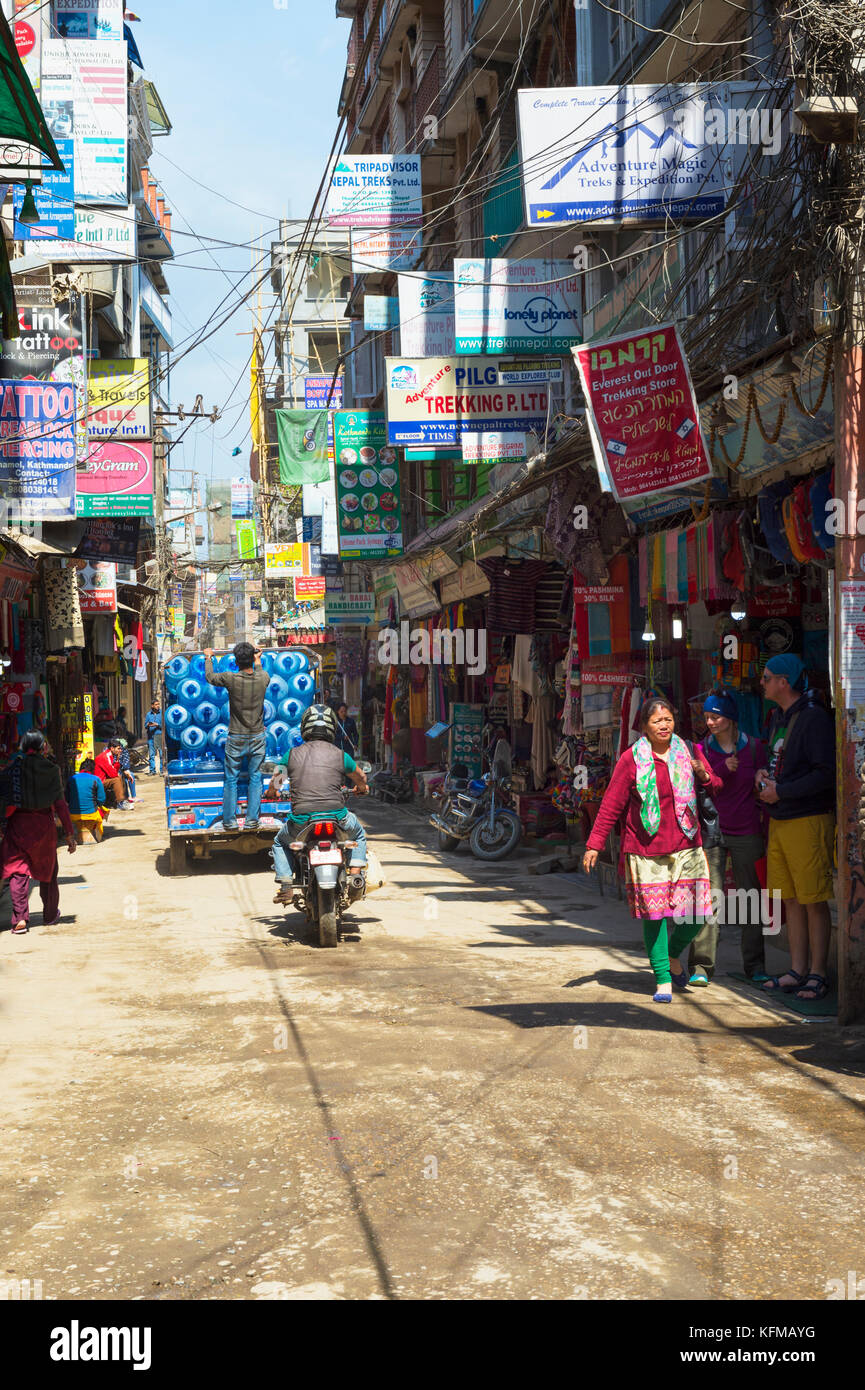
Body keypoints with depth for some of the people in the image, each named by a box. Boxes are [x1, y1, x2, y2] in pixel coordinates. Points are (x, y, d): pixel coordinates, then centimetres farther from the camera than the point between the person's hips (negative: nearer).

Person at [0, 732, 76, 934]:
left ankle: (20, 919, -13)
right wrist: (70, 833, -1)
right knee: (47, 871, 17)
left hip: (18, 824, -1)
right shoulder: (51, 770, -2)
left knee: (17, 871, 1)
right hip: (44, 824, 1)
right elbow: (60, 804, -4)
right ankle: (50, 914, 32)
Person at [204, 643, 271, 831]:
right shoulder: (263, 679, -8)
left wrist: (208, 658, 25)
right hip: (257, 737, 2)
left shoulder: (230, 679, -14)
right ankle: (252, 821, 7)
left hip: (236, 738, -1)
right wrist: (258, 661, 37)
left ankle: (230, 821, 10)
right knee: (255, 778, 8)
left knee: (231, 780, 8)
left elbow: (210, 676, 7)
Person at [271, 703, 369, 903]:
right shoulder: (340, 755, 3)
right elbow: (360, 778, 23)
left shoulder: (292, 755, 3)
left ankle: (285, 887, 13)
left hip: (301, 820, 0)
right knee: (358, 834, 33)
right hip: (337, 817, 0)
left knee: (280, 843, 31)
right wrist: (362, 788, 48)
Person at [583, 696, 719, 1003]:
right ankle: (663, 980, 8)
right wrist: (594, 844, -1)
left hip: (685, 847, 3)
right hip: (646, 850, -3)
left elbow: (717, 788, 19)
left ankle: (674, 955, 31)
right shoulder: (632, 759, -1)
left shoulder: (688, 752, 9)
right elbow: (611, 805, 2)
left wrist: (704, 776, -4)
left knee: (695, 914, 1)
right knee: (654, 913, -3)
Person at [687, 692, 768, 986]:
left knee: (752, 897, 3)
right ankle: (701, 966, -5)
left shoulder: (755, 747, 3)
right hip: (712, 831, 0)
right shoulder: (703, 750, 6)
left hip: (747, 833, 0)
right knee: (709, 898, -7)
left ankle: (755, 965, 14)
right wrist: (723, 770, -16)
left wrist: (767, 831, 3)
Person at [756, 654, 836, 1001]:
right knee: (790, 900, 11)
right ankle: (797, 970, 17)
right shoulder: (778, 717, 15)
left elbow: (826, 774, -19)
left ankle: (817, 974, 4)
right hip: (779, 821, 9)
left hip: (809, 819, -9)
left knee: (814, 902, -3)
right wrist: (764, 774, 7)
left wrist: (781, 791, -16)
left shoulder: (814, 718, -13)